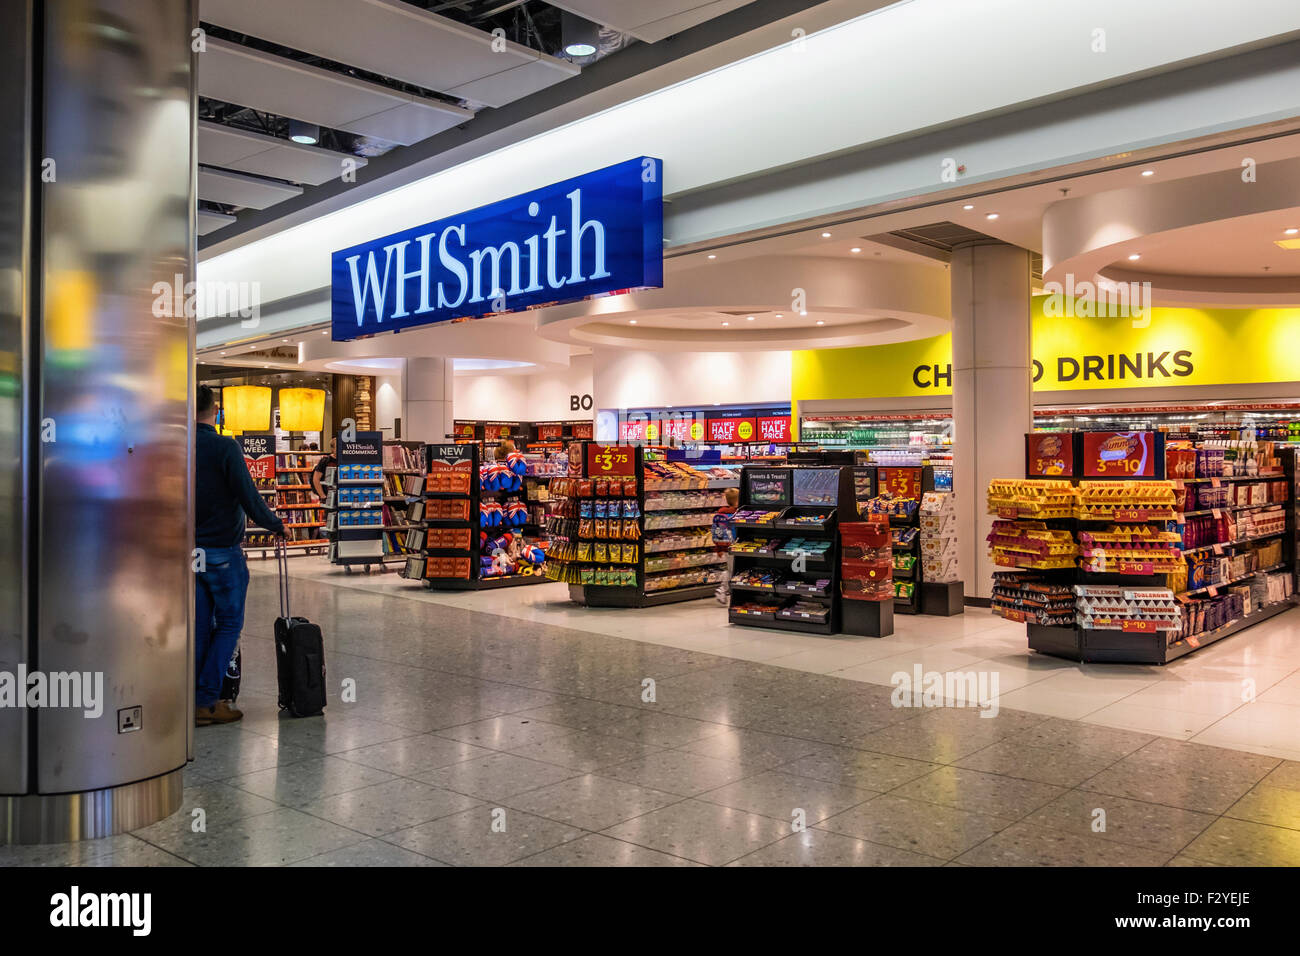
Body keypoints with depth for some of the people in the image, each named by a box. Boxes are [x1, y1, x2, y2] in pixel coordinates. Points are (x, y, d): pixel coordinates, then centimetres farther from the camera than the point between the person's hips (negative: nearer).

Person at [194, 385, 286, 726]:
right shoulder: (224, 448, -14)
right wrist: (276, 525, -2)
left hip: (190, 551, 6)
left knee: (200, 627, 12)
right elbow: (249, 497, -17)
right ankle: (206, 699, 0)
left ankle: (193, 704, 15)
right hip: (222, 551, -6)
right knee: (229, 624, 5)